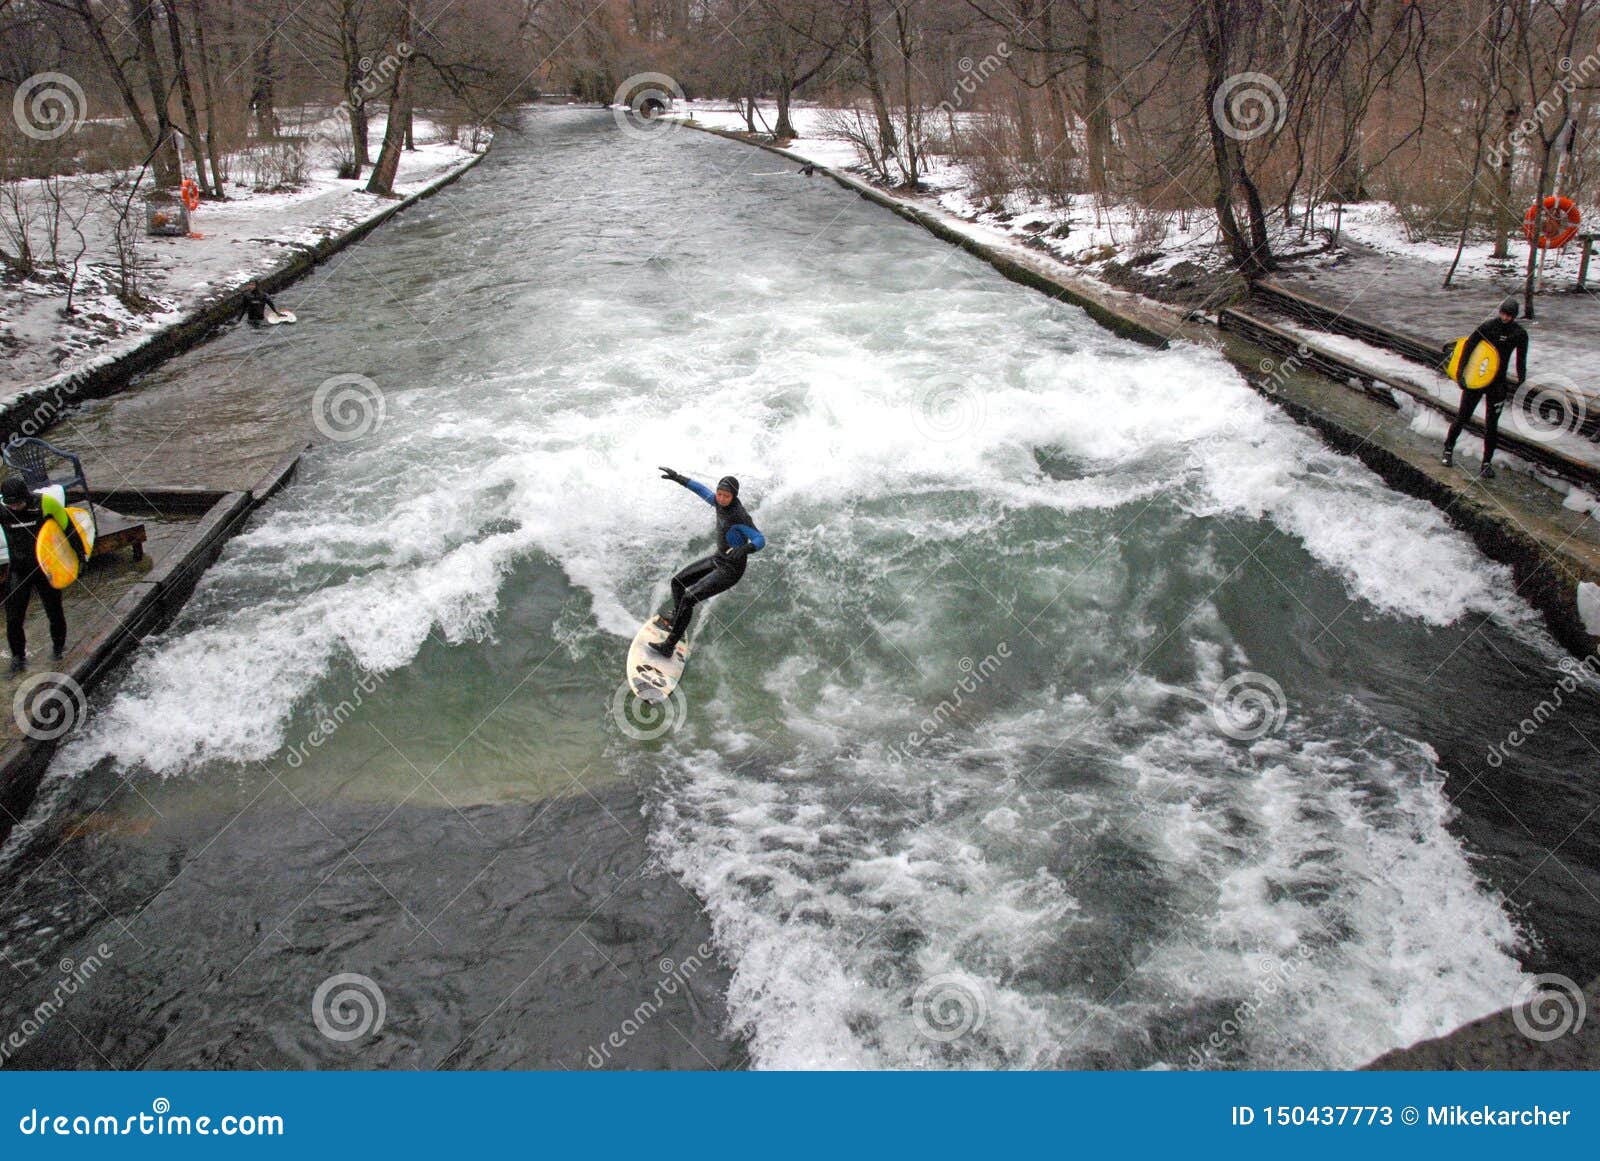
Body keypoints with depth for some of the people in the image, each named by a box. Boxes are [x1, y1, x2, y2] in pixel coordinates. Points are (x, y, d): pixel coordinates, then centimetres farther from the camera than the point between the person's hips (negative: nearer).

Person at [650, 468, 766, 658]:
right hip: (718, 559, 9)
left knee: (689, 598, -17)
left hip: (730, 569, -9)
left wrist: (744, 549, -53)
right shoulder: (719, 502, -6)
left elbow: (760, 540, -34)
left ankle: (669, 646, -8)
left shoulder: (739, 516, -28)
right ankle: (677, 621, 42)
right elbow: (701, 489, 13)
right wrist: (678, 478, 17)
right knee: (678, 582, 19)